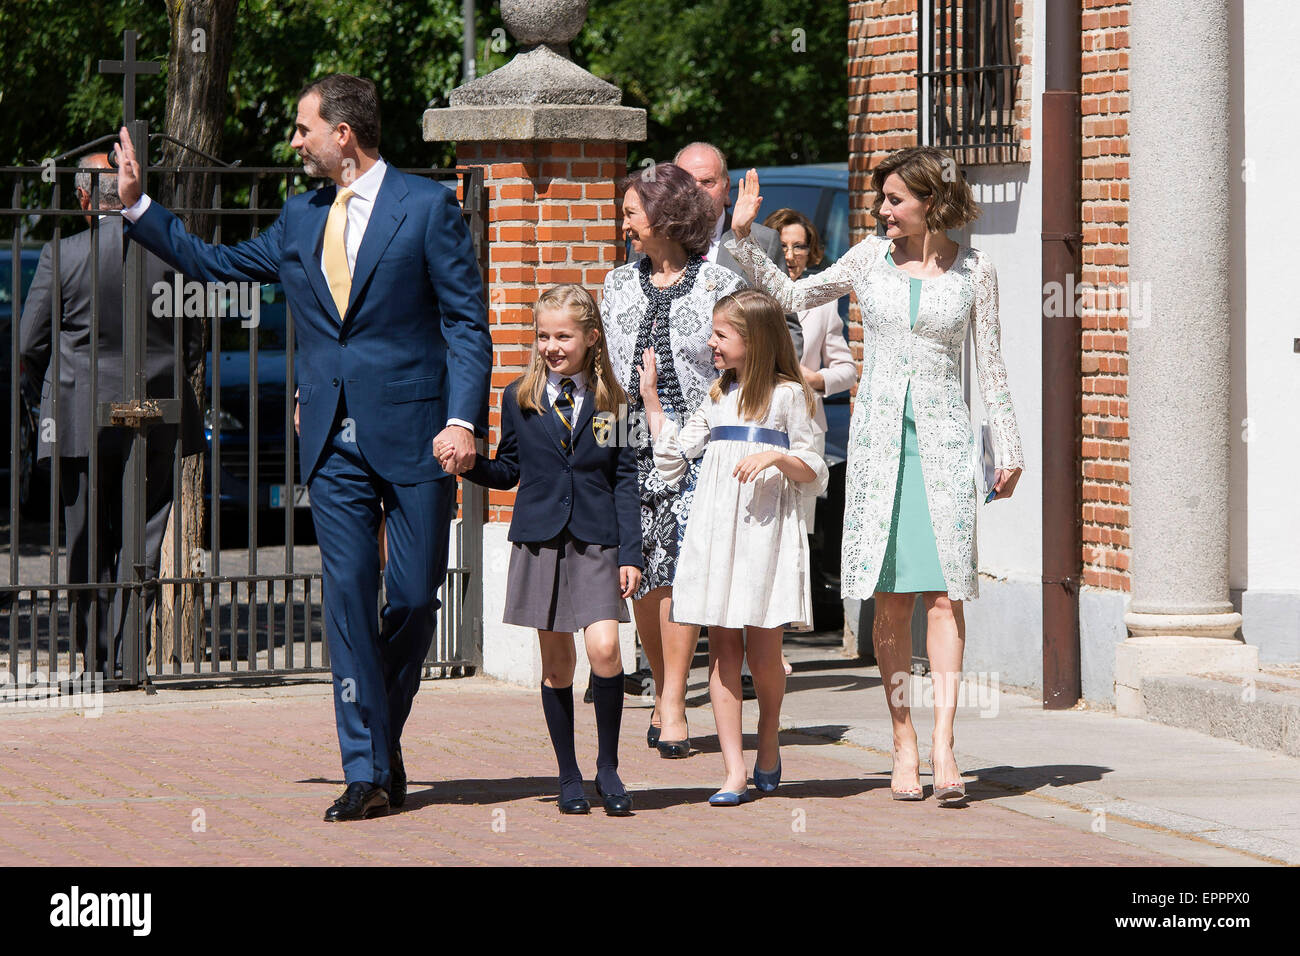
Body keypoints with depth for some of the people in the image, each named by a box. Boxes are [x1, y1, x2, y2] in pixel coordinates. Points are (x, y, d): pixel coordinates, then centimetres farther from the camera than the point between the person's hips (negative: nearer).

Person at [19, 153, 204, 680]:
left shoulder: (62, 256, -9)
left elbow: (28, 346, -3)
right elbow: (193, 345, 3)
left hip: (83, 421, -1)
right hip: (157, 419, 1)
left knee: (89, 546, 9)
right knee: (141, 541, 6)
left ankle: (96, 657, 12)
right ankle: (125, 654, 0)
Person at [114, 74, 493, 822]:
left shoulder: (429, 207, -1)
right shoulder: (301, 220, 14)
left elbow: (468, 320, -4)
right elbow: (216, 264, 26)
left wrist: (462, 420, -14)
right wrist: (137, 205, 22)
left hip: (411, 435, -4)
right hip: (334, 440, 4)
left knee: (413, 597, 0)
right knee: (348, 594, -3)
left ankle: (384, 738, 23)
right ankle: (367, 772, -2)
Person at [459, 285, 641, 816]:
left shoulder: (611, 402, 4)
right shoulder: (520, 399, 6)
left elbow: (625, 482, 4)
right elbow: (507, 472, 12)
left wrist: (630, 553, -2)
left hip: (596, 543, -1)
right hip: (539, 542, 1)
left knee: (604, 649, -16)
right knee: (556, 662, 4)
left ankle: (608, 767, 0)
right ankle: (568, 777, 15)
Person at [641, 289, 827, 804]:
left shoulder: (788, 395, 1)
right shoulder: (718, 397, 17)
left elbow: (813, 474, 1)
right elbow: (672, 457, 20)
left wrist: (777, 457, -17)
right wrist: (650, 397, 20)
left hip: (767, 534, -5)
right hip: (716, 531, 5)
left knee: (763, 654, -2)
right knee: (722, 651, -2)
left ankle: (769, 743, 24)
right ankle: (734, 773, -2)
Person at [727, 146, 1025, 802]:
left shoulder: (974, 271, 3)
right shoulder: (871, 258, 7)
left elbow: (990, 366, 9)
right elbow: (790, 297, 14)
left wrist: (1007, 447, 7)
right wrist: (744, 238, 4)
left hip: (944, 438, -1)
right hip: (880, 435, 1)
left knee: (944, 591, -10)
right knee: (892, 597, 0)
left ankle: (942, 743, -16)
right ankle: (903, 743, 5)